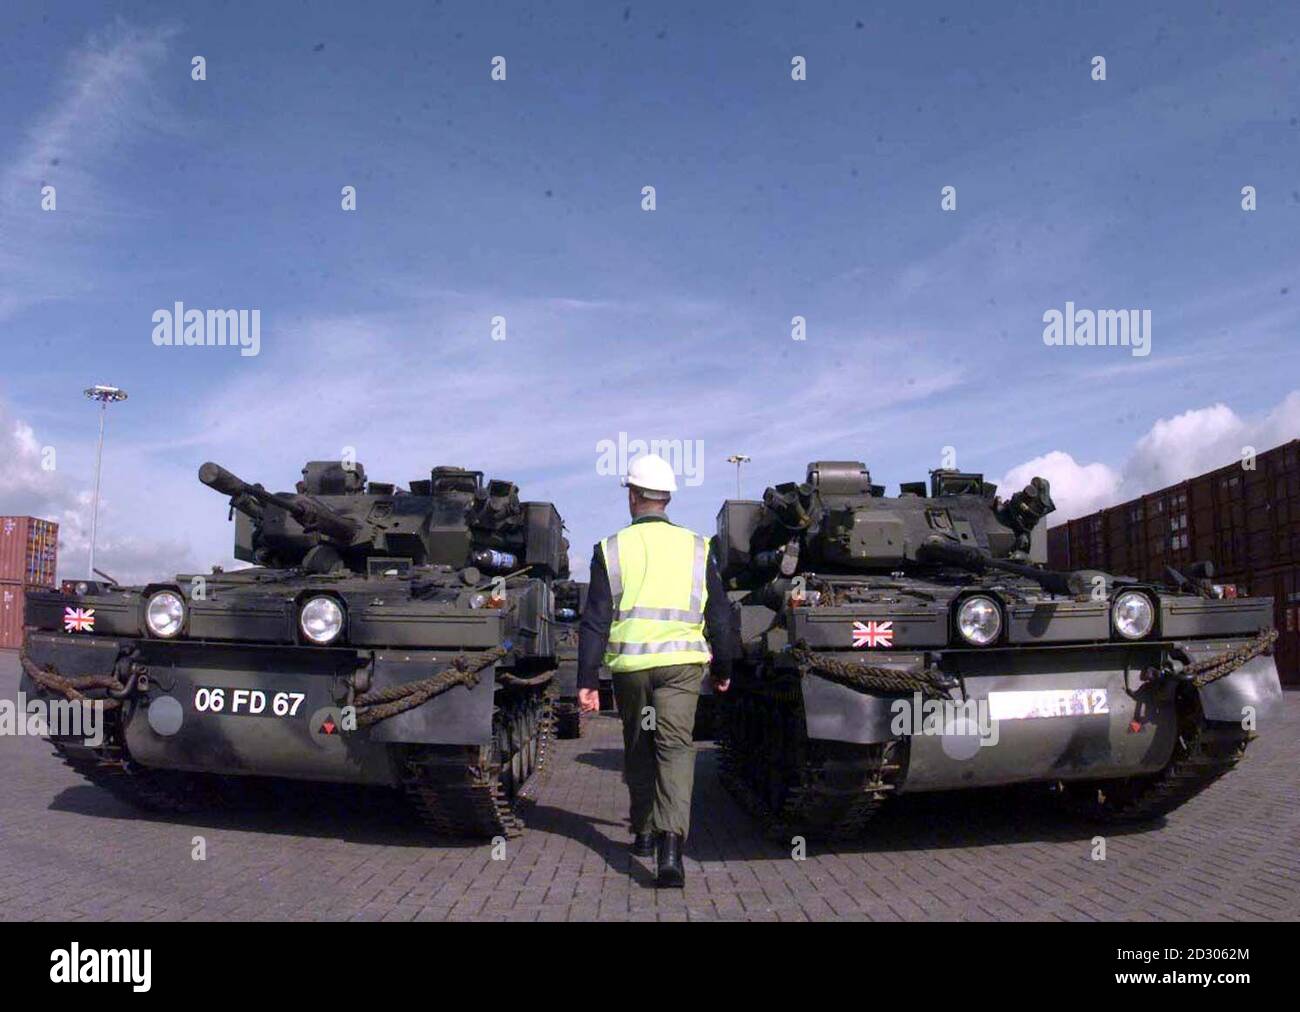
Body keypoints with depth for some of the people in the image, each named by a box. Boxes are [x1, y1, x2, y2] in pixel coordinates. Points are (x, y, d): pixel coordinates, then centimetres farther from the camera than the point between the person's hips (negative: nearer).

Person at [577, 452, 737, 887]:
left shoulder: (611, 549, 2)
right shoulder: (696, 547, 5)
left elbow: (595, 622, -2)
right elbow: (720, 617, 8)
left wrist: (587, 681, 1)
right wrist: (722, 669, 20)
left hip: (629, 664, 1)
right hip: (681, 662, 0)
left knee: (638, 749, 18)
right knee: (676, 747, -2)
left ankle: (644, 833, 31)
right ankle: (670, 842, -19)